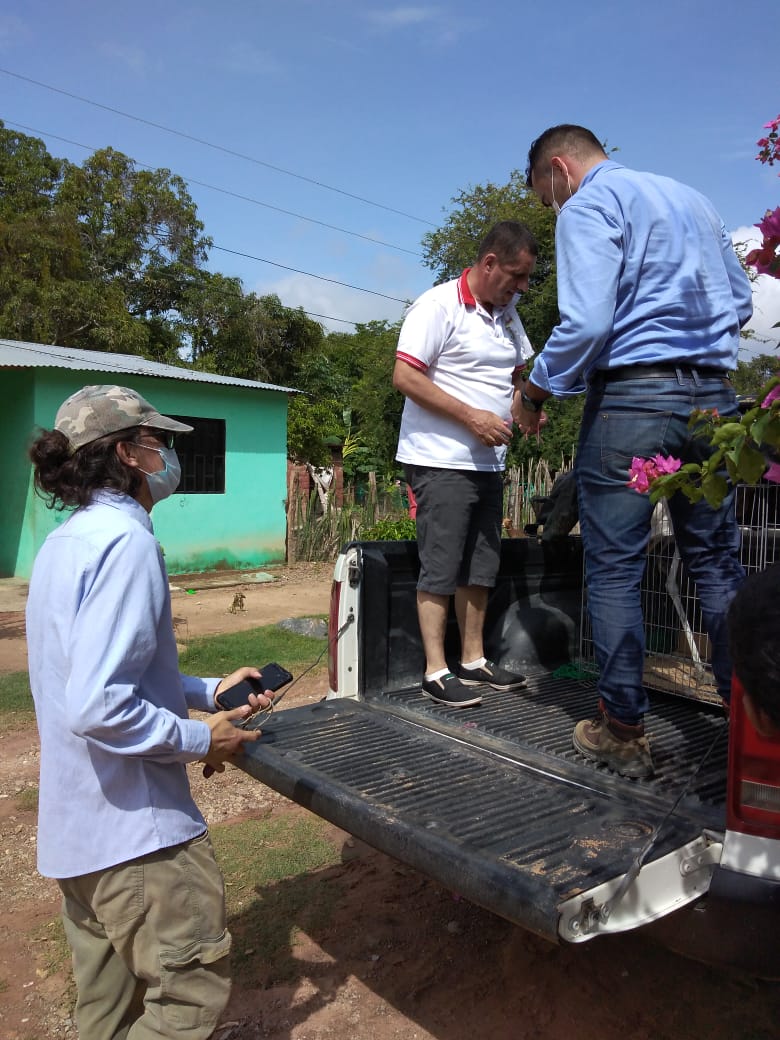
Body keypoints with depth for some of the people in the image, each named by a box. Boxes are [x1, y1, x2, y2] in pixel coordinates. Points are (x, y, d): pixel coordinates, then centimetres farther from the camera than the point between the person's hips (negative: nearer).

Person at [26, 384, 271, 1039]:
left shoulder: (69, 539, 9)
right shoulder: (125, 541, -22)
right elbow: (99, 708, -30)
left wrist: (208, 690, 10)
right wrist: (200, 739, -16)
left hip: (75, 825, 10)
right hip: (133, 829, -10)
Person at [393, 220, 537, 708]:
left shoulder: (507, 315, 16)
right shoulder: (439, 306, -9)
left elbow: (517, 375, 27)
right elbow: (405, 376, -16)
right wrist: (473, 417, -20)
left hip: (488, 463, 8)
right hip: (441, 461, -8)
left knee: (481, 566, 12)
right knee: (441, 567, -4)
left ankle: (474, 659, 23)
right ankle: (436, 671, 5)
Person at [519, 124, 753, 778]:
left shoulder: (589, 206, -3)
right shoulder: (692, 199, 21)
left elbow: (587, 321, -16)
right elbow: (741, 301, 23)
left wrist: (536, 391, -4)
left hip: (632, 397, -7)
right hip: (713, 395, 7)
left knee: (614, 569, 1)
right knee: (718, 563, 12)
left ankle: (624, 732, 8)